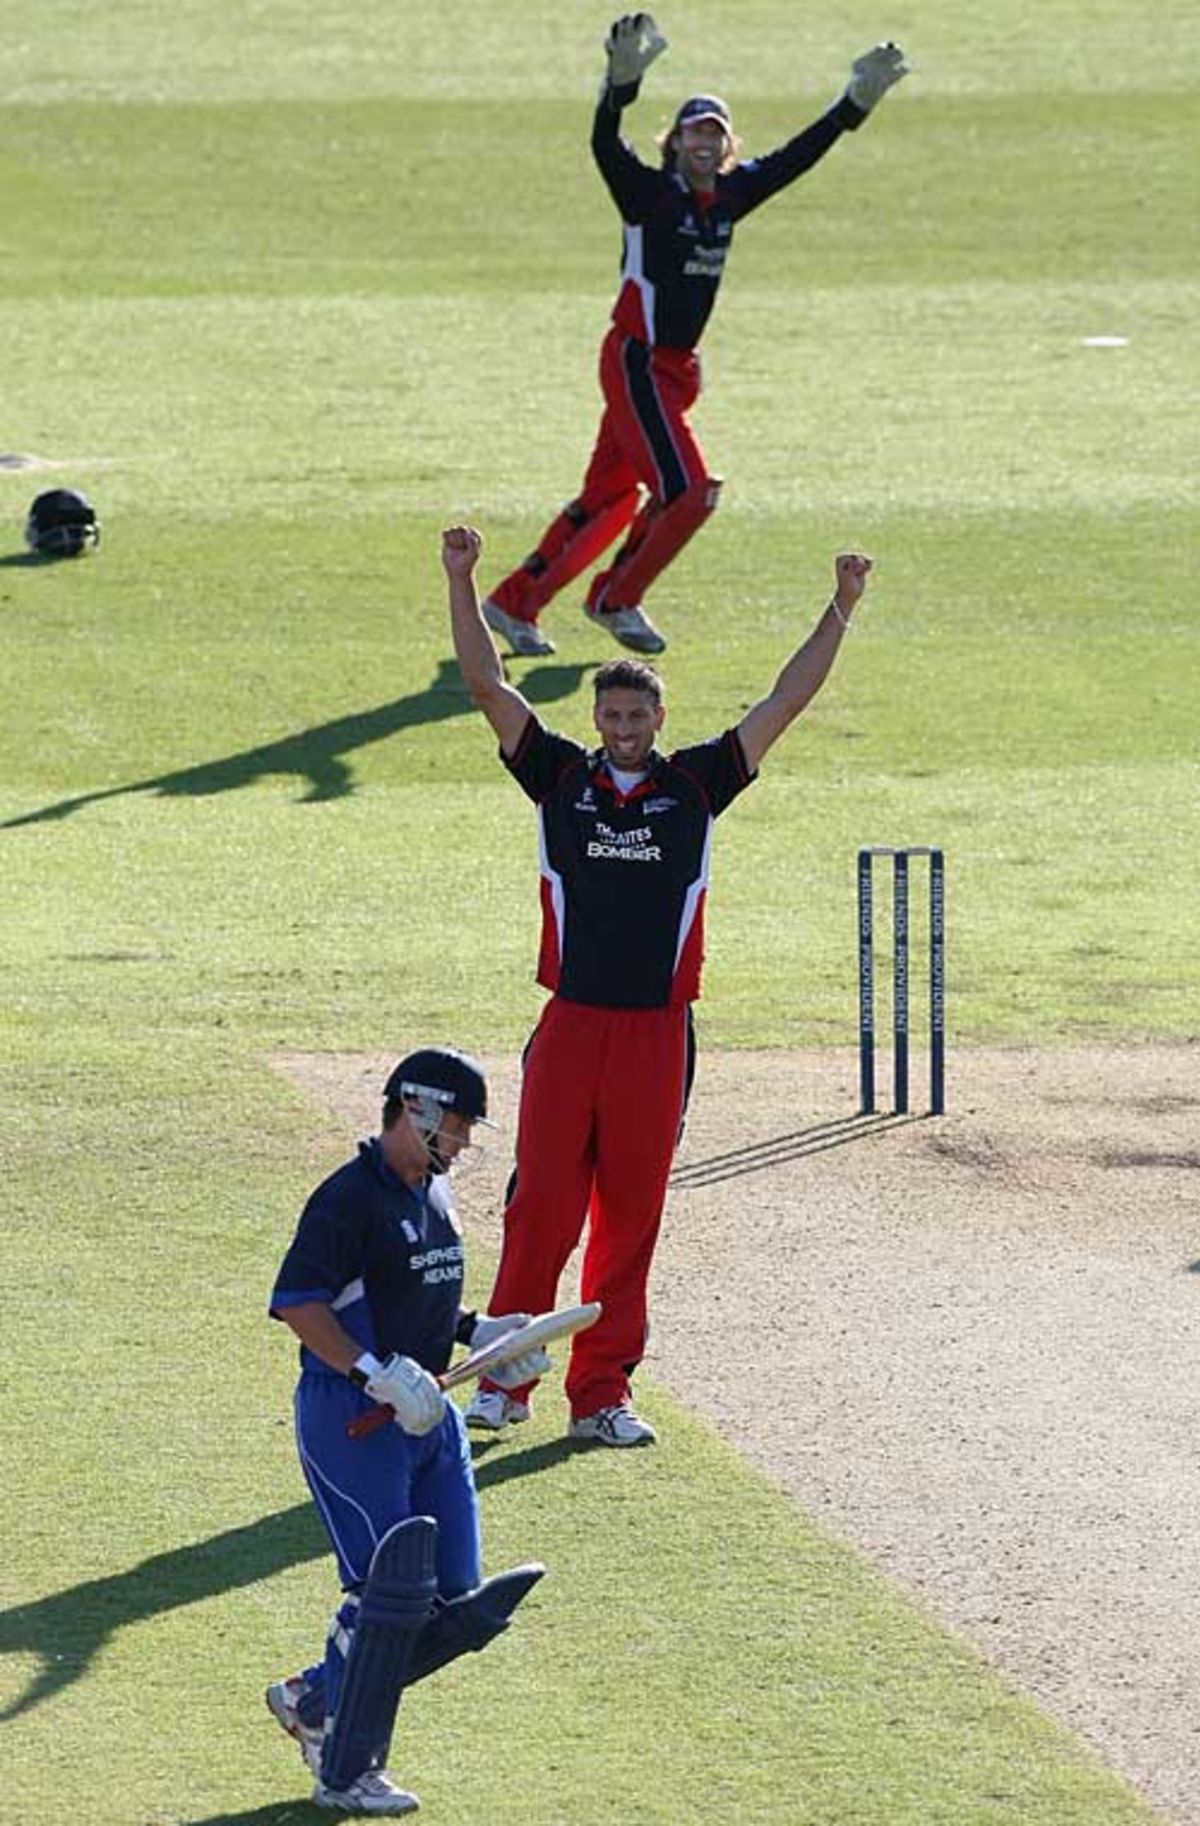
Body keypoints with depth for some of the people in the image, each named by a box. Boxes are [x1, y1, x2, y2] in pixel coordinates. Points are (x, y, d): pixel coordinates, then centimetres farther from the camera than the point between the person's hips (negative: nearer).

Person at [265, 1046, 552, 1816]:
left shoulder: (436, 1192, 14)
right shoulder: (352, 1197, -15)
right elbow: (297, 1300, -22)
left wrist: (475, 1333, 10)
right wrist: (378, 1373, -28)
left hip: (427, 1413, 9)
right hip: (351, 1420, -9)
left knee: (457, 1605, 6)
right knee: (390, 1595, -9)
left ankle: (316, 1701, 22)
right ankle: (346, 1774, 3)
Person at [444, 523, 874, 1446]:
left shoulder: (695, 784, 7)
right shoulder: (562, 777, 5)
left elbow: (784, 704, 6)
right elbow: (489, 686, 1)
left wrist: (843, 610, 0)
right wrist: (462, 584, -7)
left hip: (657, 1033, 1)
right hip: (570, 1025, -1)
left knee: (631, 1218, 5)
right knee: (541, 1206, -3)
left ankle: (603, 1394, 11)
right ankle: (504, 1380, 4)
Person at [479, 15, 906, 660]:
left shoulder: (731, 195, 7)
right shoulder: (650, 193, -12)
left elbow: (798, 156, 14)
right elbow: (605, 147, -29)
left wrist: (855, 103, 9)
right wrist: (622, 83, -47)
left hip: (677, 369, 8)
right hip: (636, 362, -8)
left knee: (611, 497, 11)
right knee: (688, 490, -13)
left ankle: (514, 602, 20)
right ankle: (618, 600, 5)